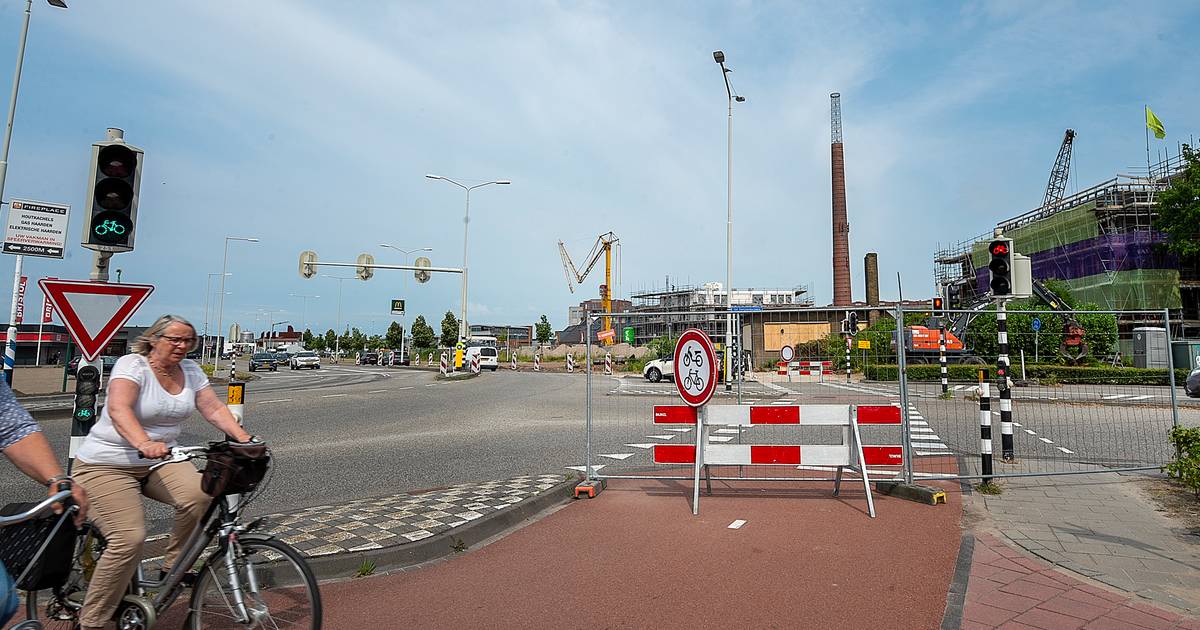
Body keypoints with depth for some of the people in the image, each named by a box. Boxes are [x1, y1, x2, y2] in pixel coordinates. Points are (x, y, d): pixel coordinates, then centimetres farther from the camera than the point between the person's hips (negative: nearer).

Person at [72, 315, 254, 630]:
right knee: (129, 538, -21)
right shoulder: (132, 364, -15)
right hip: (108, 465, -5)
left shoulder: (190, 370, 3)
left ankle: (173, 565, -2)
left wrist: (244, 437, -18)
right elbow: (118, 409, -33)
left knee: (199, 493, -25)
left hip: (160, 461, 5)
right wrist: (144, 443, -50)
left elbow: (214, 409, -2)